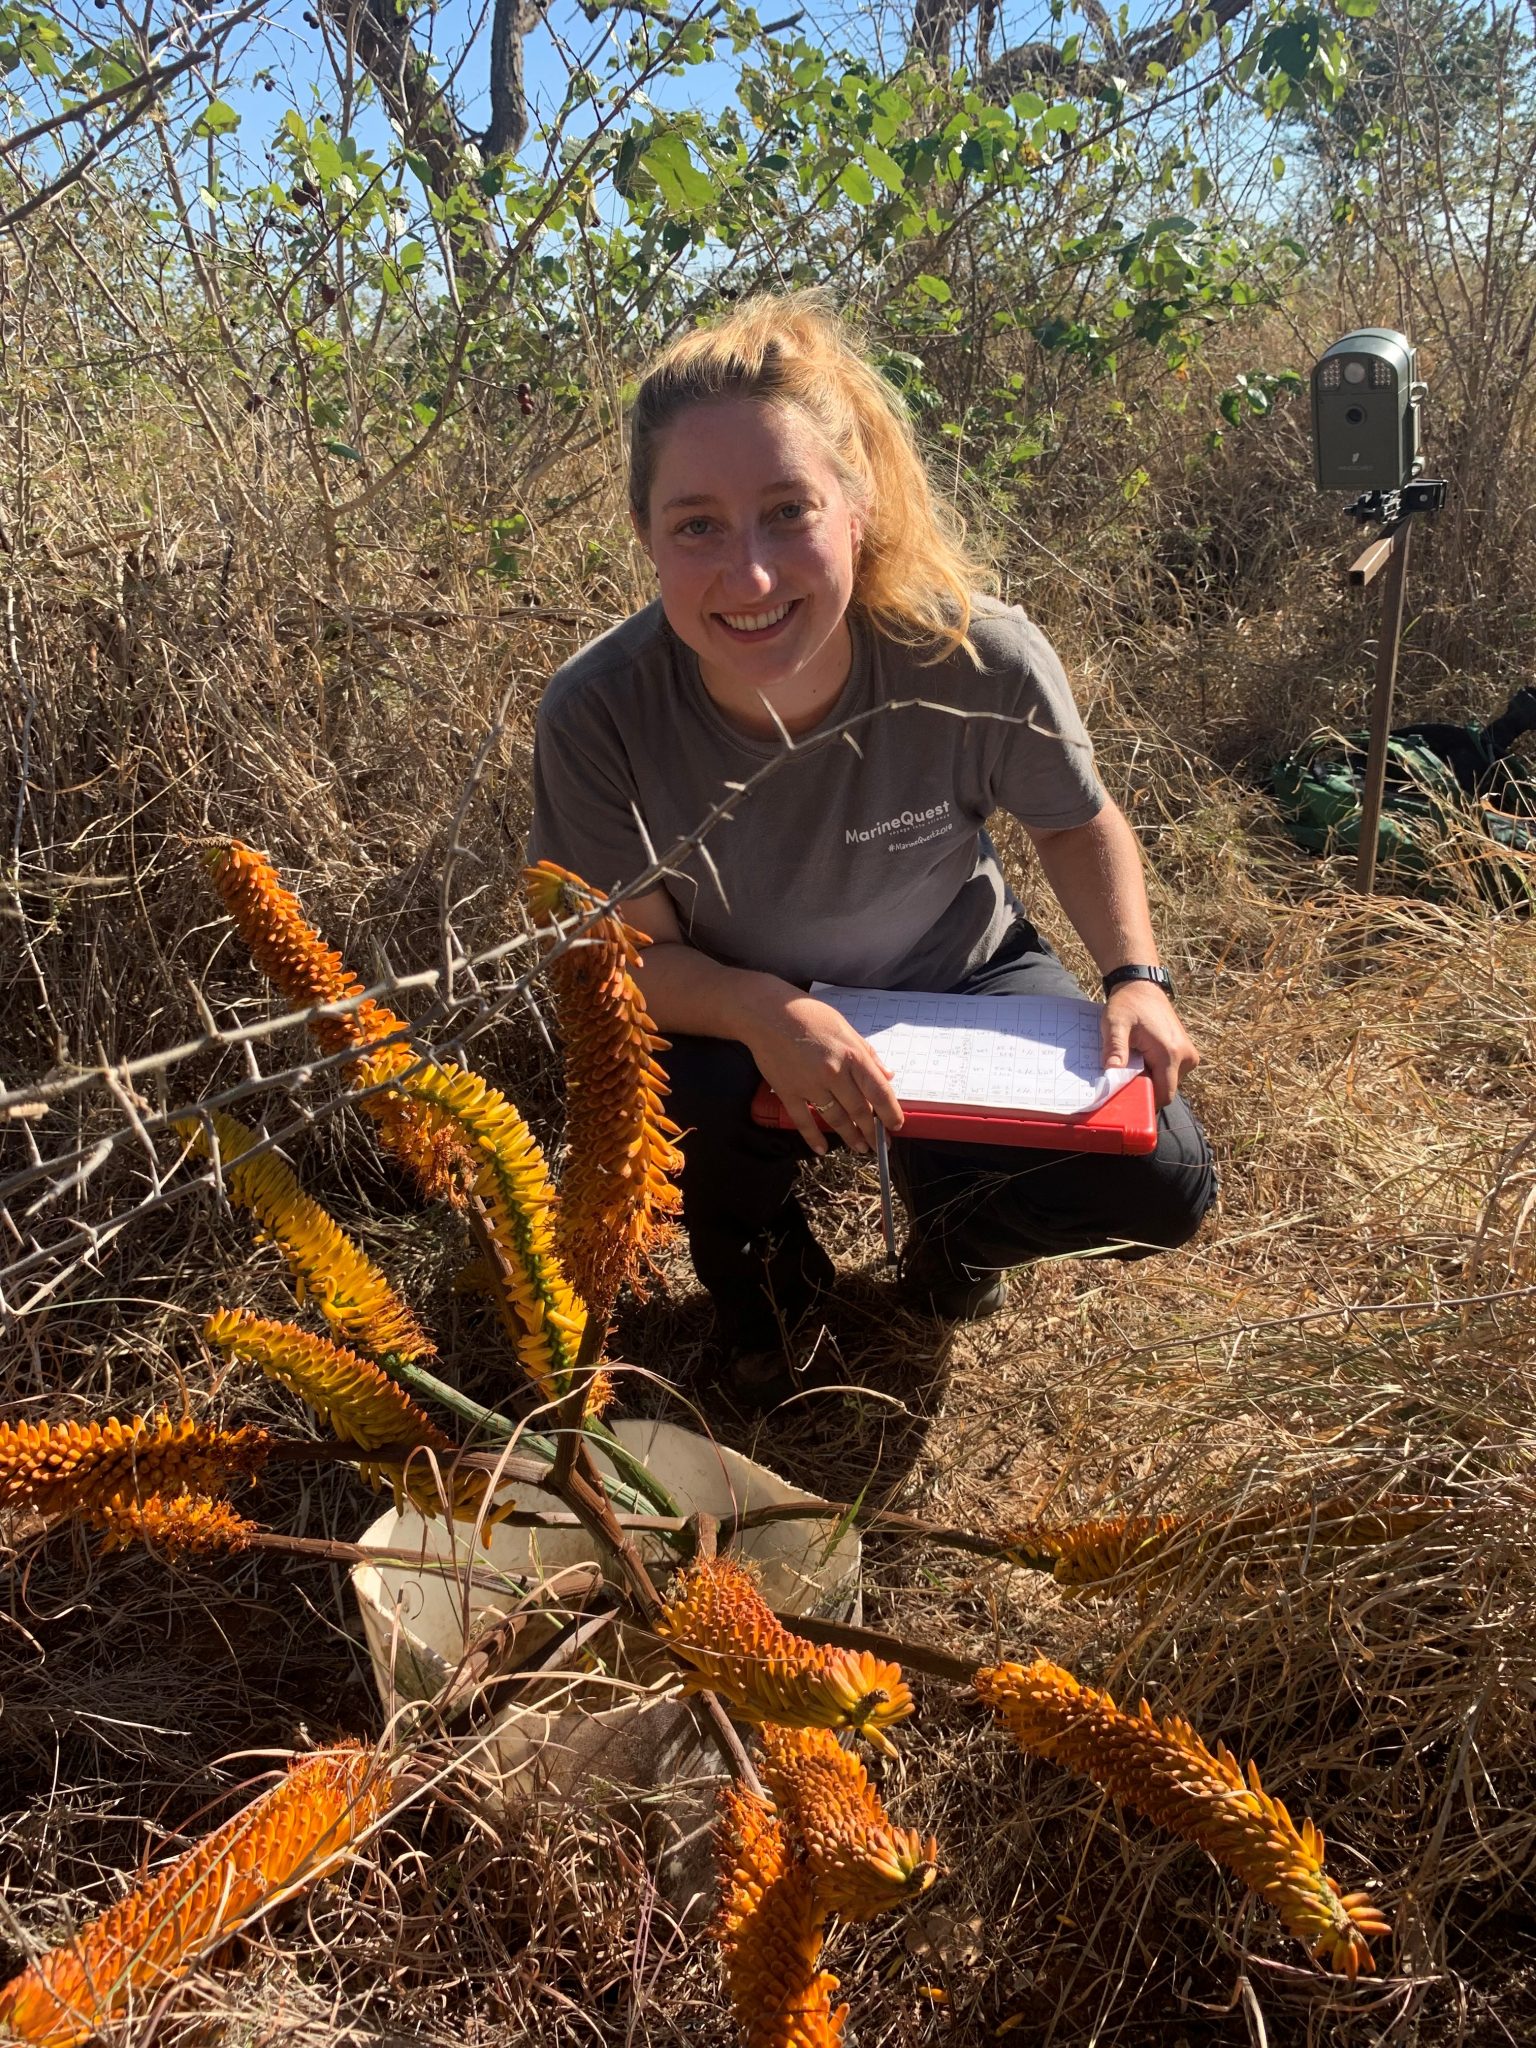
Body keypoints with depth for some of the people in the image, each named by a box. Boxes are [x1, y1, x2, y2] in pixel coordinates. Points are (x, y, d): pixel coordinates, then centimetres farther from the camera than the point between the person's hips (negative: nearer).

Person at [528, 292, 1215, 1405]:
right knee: (661, 1110, -33)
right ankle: (765, 1269, 6)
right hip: (736, 1017, 0)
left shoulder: (982, 663, -28)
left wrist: (1138, 978, -21)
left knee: (1160, 1182, -18)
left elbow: (1082, 822, -6)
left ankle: (949, 1223, 18)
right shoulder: (598, 716, -30)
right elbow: (634, 950, -18)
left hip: (962, 981, 1)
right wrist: (767, 1015, -37)